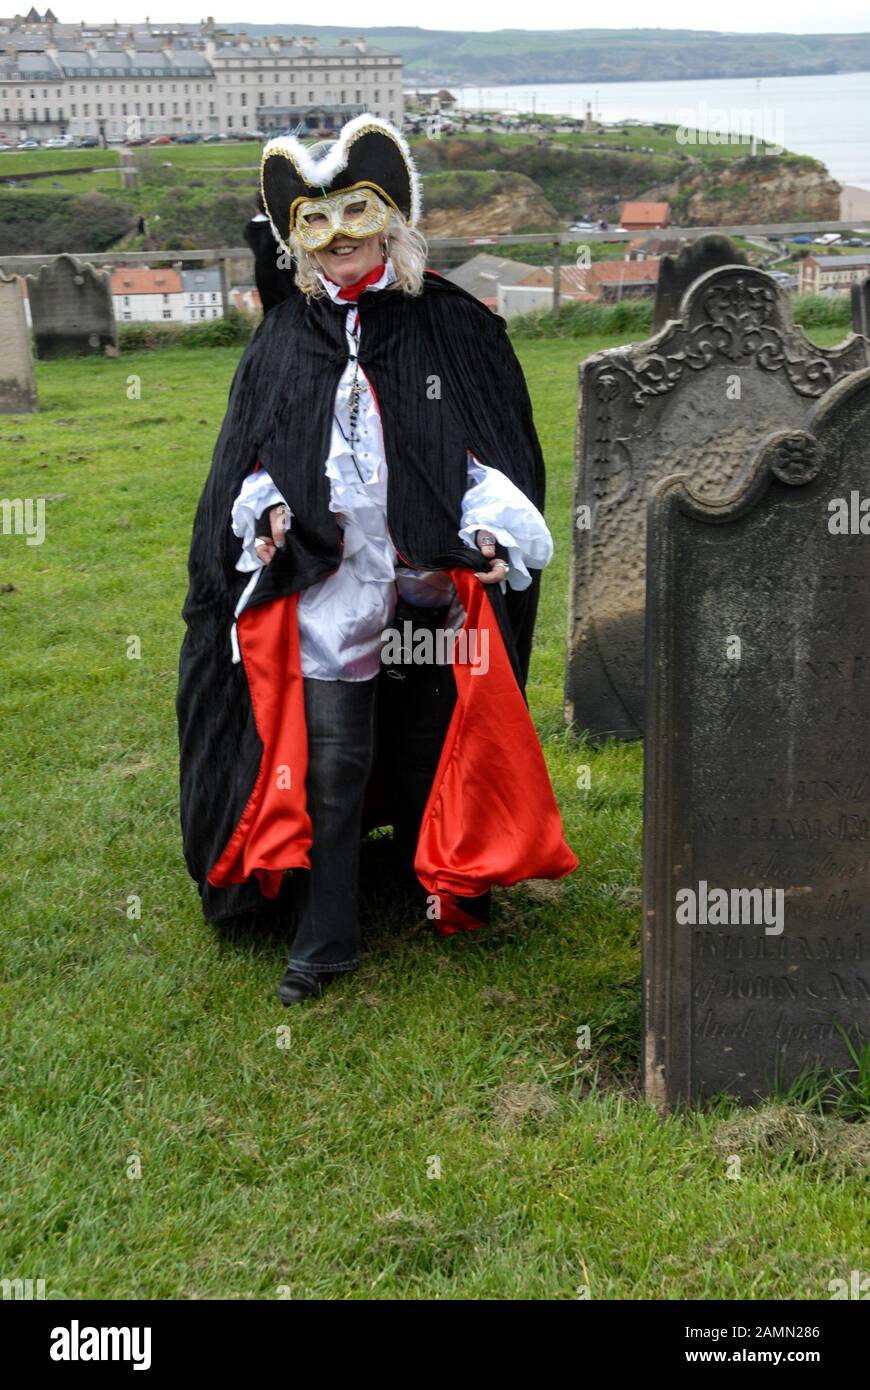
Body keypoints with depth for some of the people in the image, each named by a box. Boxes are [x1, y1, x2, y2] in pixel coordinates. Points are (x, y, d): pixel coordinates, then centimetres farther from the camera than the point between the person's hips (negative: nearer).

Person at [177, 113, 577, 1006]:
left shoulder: (456, 328, 2)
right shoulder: (283, 344, 7)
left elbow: (501, 448, 4)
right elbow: (249, 457, 12)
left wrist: (491, 527, -11)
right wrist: (268, 509, -8)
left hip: (434, 585, 0)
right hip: (327, 586, 1)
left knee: (434, 746, 12)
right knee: (328, 763, 1)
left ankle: (446, 883, 34)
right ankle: (324, 938, 12)